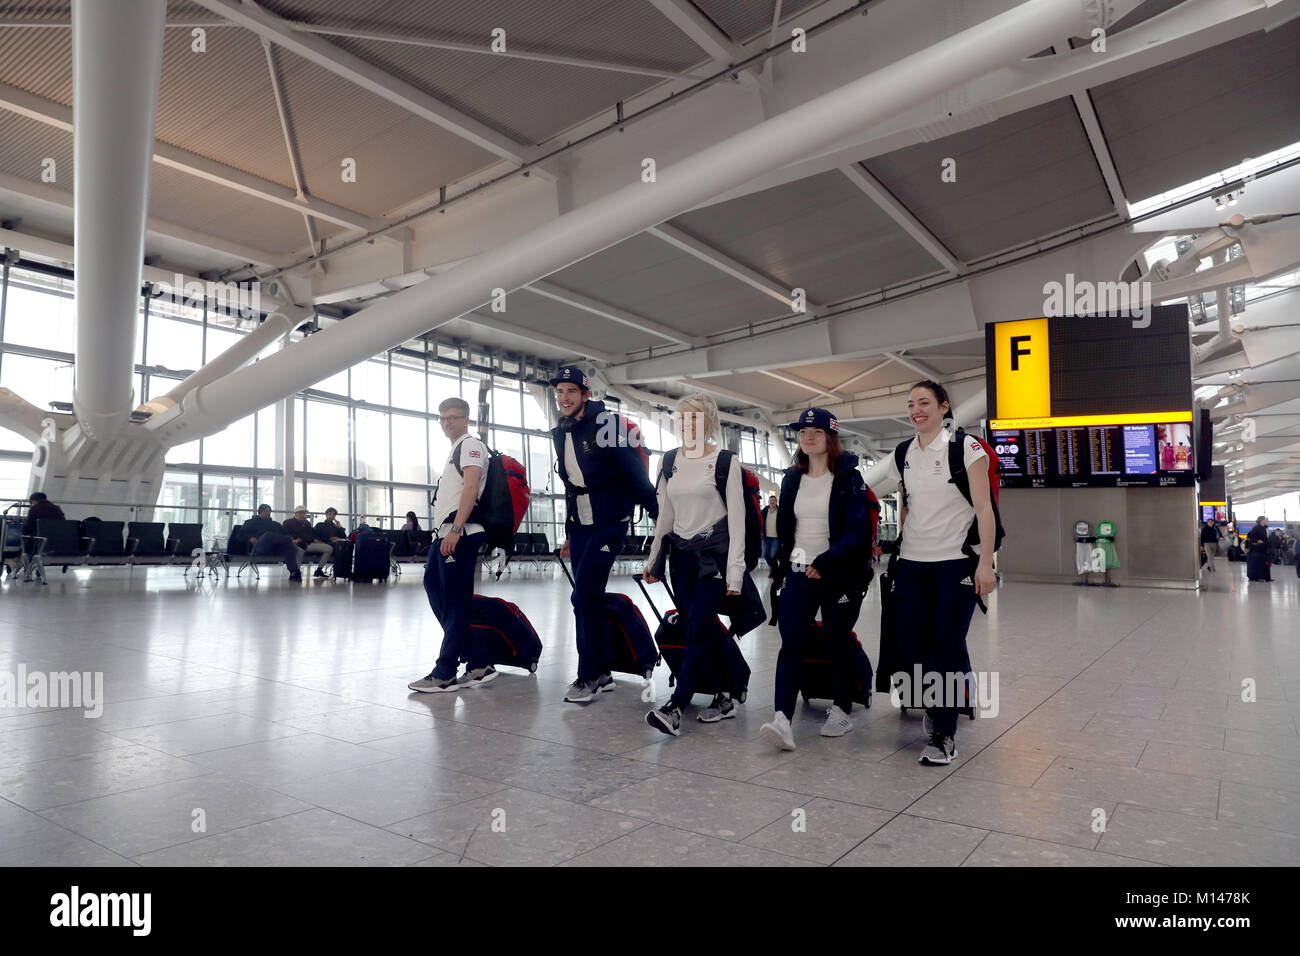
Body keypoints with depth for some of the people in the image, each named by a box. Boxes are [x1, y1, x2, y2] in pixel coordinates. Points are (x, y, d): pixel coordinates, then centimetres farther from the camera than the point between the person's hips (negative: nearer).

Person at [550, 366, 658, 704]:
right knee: (588, 598, 9)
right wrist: (569, 533, 21)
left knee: (585, 596, -13)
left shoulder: (605, 424, -13)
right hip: (580, 526, 8)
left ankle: (589, 675, 0)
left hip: (609, 523, -7)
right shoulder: (560, 434, 10)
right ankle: (601, 673, 20)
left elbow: (635, 472, -14)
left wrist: (658, 515, -14)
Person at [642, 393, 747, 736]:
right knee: (705, 630, 7)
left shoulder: (725, 462, -5)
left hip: (714, 554, -5)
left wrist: (735, 570, -12)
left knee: (697, 630, -11)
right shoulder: (670, 464, 10)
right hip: (681, 555, 5)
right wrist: (654, 559, 14)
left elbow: (736, 519, -7)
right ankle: (724, 699, 19)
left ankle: (674, 707, -12)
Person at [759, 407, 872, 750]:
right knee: (791, 643, -9)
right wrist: (782, 563, 12)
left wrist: (825, 562, -22)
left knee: (839, 642, 9)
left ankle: (842, 710, 26)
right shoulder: (792, 478, 11)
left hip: (839, 574, -3)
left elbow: (857, 529, -13)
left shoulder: (849, 478, -4)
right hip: (799, 574, 3)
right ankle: (782, 719, -15)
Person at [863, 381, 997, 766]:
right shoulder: (903, 455, 9)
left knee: (948, 646, -3)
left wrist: (985, 563, -14)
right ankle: (934, 704, 31)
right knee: (911, 646, 3)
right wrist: (899, 552, 13)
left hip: (957, 562, -4)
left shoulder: (966, 448, -5)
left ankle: (944, 735, 10)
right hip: (912, 563, 4)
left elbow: (984, 509, -8)